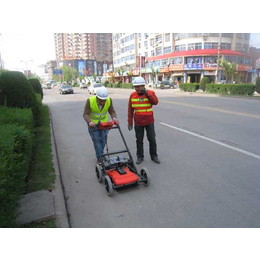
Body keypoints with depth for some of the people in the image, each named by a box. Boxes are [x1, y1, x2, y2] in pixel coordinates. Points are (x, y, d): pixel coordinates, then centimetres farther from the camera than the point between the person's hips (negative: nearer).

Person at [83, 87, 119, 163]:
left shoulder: (109, 100, -19)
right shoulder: (90, 101, -26)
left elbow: (112, 111, -12)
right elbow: (86, 114, -23)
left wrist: (114, 118, -33)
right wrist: (90, 122, -41)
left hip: (104, 122, 3)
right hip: (93, 123, -2)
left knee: (103, 139, 7)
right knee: (96, 140, -4)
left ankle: (100, 154, 27)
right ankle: (100, 157, 6)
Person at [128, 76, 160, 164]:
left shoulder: (151, 93, -3)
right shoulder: (132, 95, 0)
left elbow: (155, 102, -21)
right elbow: (130, 110, 3)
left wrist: (147, 94, -28)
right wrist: (130, 122, 2)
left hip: (149, 122, -1)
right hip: (138, 123, 1)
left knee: (152, 139, 6)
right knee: (139, 140, 9)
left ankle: (154, 156, 23)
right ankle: (140, 156, 24)